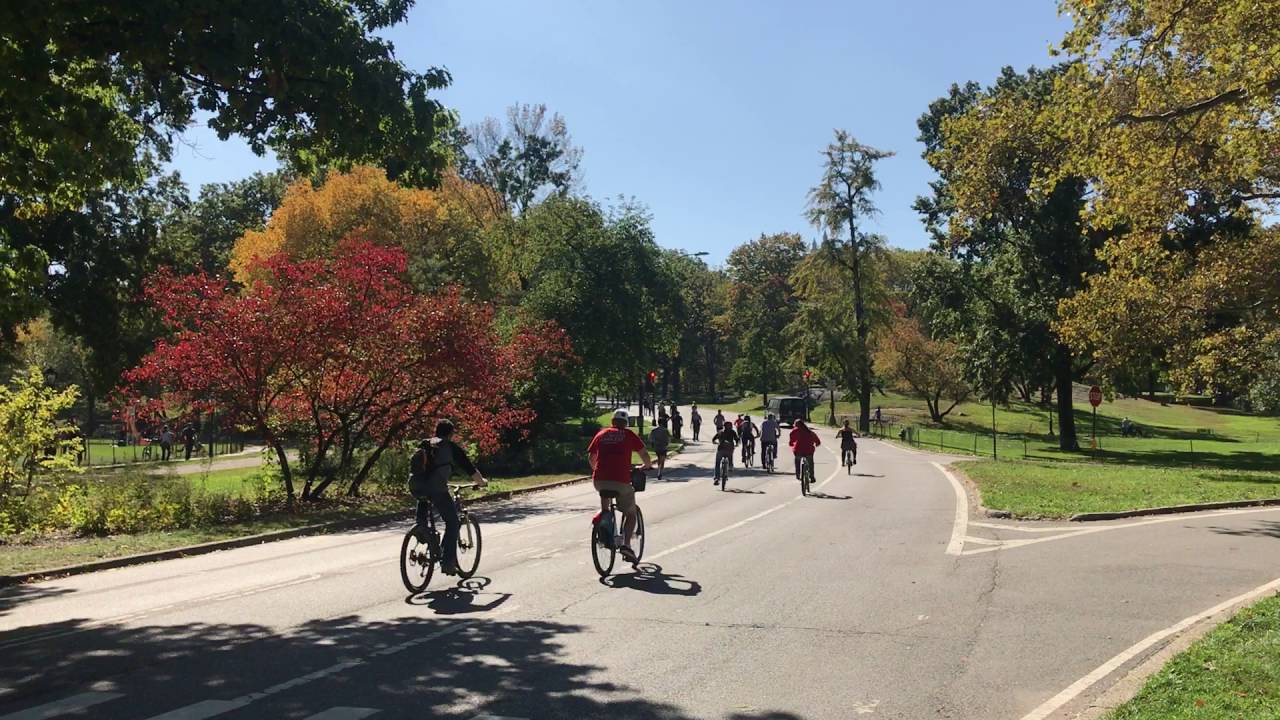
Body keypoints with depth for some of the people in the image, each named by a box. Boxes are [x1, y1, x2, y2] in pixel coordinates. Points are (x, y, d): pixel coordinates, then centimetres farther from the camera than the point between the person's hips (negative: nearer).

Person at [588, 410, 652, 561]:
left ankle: (604, 511, 17)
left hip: (599, 480, 3)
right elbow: (644, 454, 7)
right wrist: (647, 466, 28)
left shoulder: (601, 434, 17)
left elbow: (592, 457, 21)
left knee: (604, 492, 39)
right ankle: (626, 544, -4)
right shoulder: (628, 434, 10)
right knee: (631, 514, 14)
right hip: (621, 481, -3)